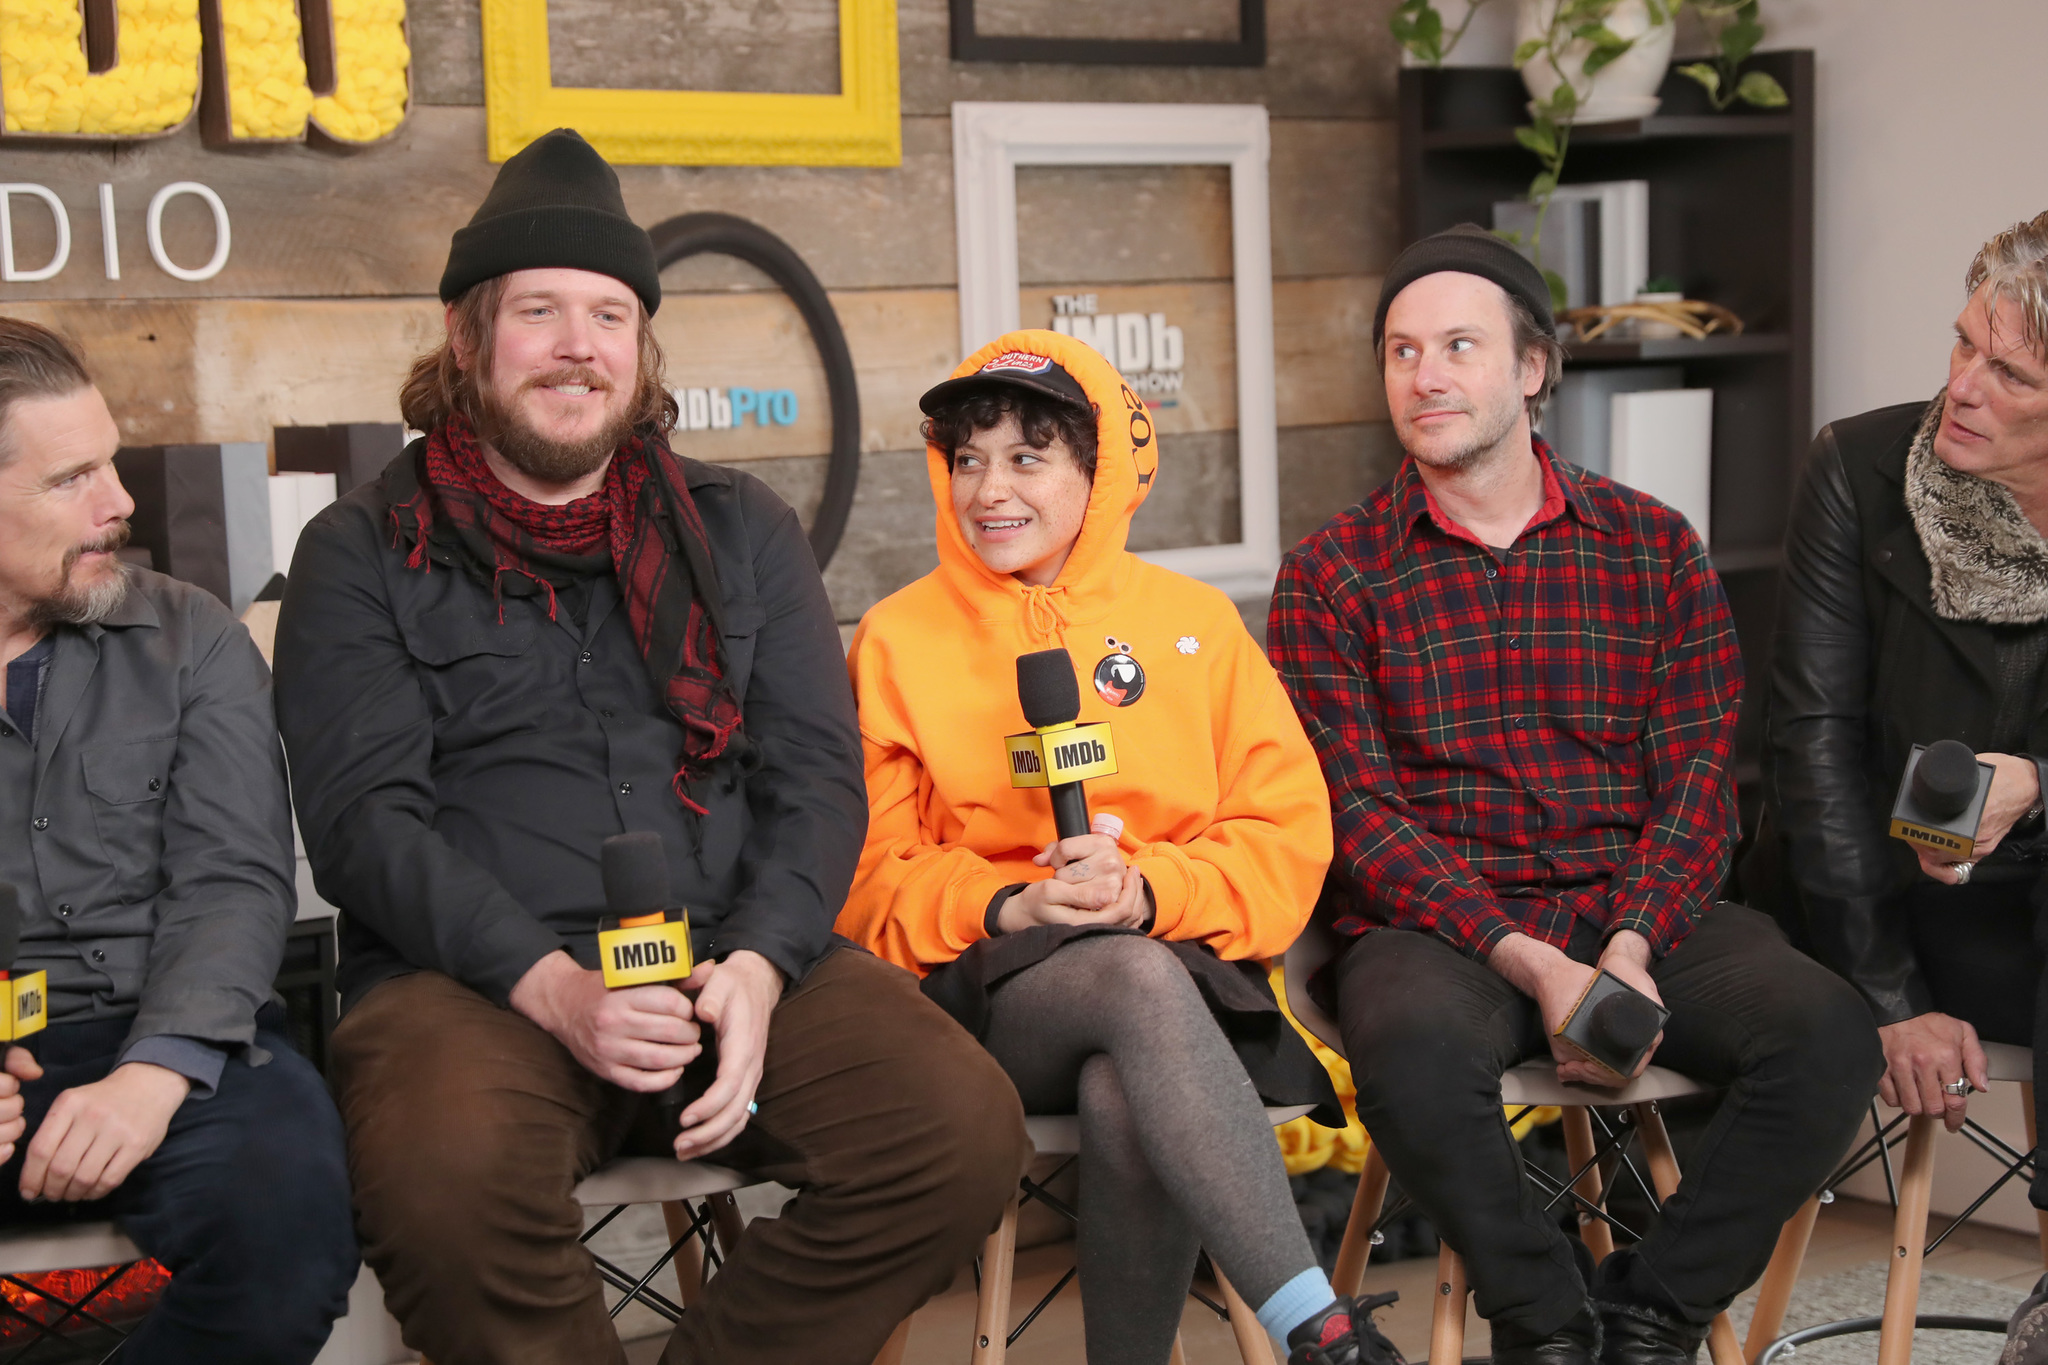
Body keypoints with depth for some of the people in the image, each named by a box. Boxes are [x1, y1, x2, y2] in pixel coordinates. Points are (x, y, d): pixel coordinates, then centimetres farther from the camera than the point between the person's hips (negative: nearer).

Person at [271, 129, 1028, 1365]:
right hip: (472, 975, -3)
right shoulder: (366, 555, 8)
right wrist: (553, 986, -18)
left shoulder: (742, 531, 17)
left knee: (965, 1128, -21)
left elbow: (818, 777, 9)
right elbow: (363, 817, -3)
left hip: (737, 953, 3)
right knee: (446, 1173, -36)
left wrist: (756, 966, -11)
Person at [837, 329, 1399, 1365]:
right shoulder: (896, 639, 11)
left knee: (1126, 1104, -36)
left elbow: (1287, 837, 5)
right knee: (1139, 978, -35)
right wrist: (1008, 908, -13)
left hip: (1179, 958, 1)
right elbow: (867, 877, 6)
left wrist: (1148, 888, -14)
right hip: (985, 989, -1)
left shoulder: (1192, 620, 14)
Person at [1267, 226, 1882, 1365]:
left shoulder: (1656, 546, 10)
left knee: (1830, 1031, -24)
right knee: (1414, 1048, -35)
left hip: (1641, 915, 2)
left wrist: (1633, 948, -15)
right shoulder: (1333, 576, 4)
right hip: (1438, 925, -2)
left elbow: (1699, 777, 4)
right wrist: (1530, 964, -17)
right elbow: (1359, 812, -4)